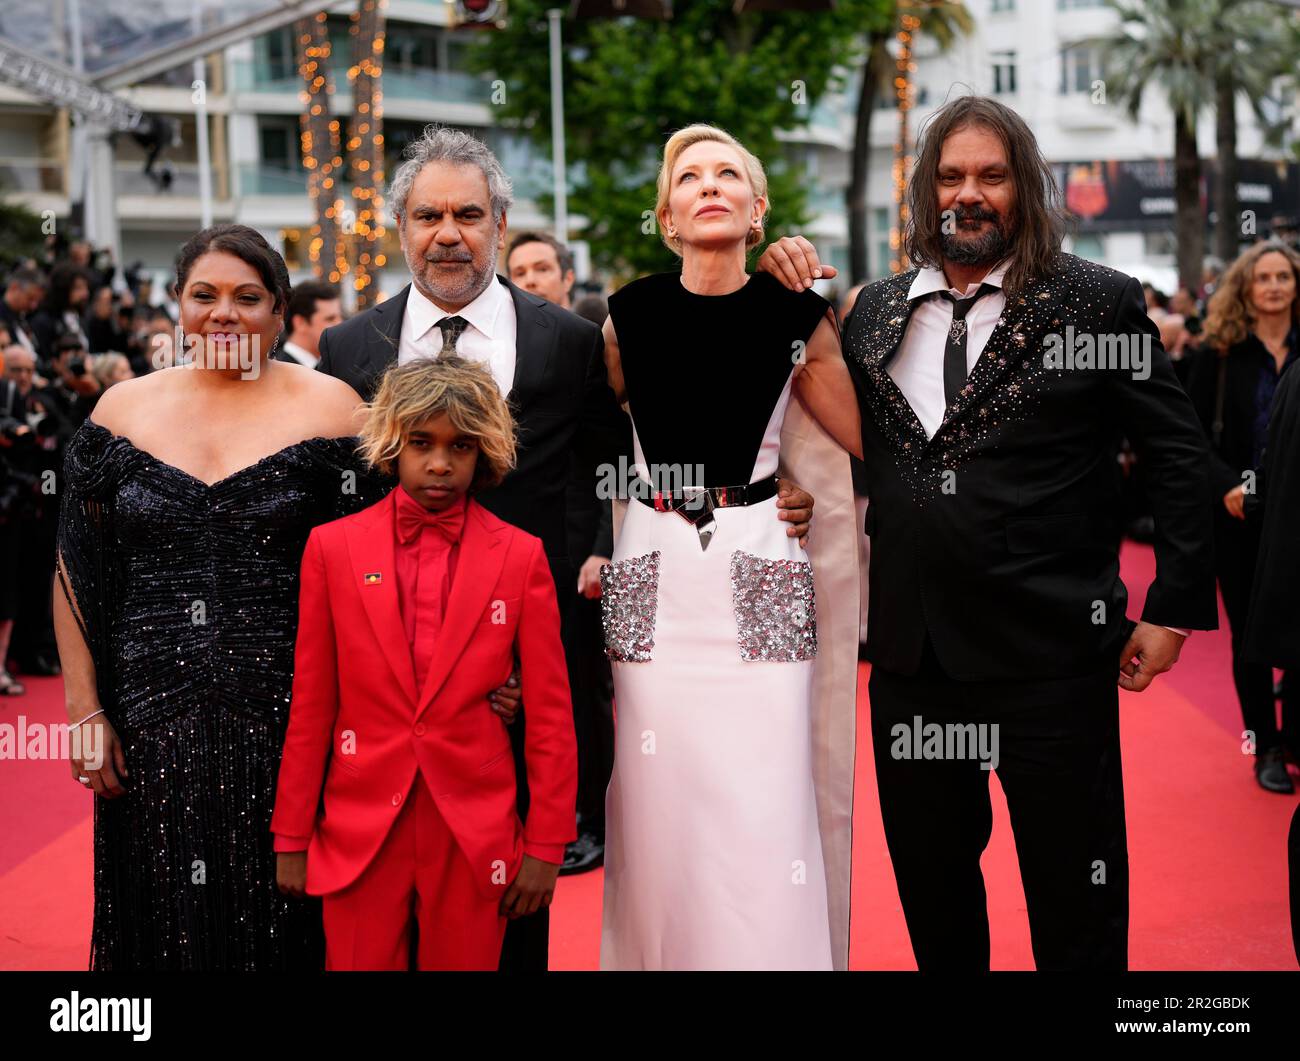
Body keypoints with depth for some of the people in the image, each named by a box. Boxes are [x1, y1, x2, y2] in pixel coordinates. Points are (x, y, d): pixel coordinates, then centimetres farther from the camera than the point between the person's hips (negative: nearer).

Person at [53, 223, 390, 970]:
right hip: (152, 720, 2)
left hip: (288, 718, -2)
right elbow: (77, 572, 7)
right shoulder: (123, 409, 7)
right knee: (166, 920, 11)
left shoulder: (329, 407, 0)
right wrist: (85, 711, 2)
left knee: (282, 922, 7)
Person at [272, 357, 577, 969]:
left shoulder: (521, 557, -2)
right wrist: (291, 838, 4)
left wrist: (546, 846, 0)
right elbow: (310, 707, 3)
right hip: (360, 832, 0)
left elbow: (550, 714, 0)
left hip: (475, 839, 0)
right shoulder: (333, 547, 0)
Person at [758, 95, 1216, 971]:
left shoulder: (1099, 302, -3)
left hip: (1050, 659, -4)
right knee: (933, 896, 18)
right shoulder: (876, 311, 9)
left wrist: (1177, 604, -6)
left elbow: (1179, 455, -2)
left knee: (1074, 903, 8)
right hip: (913, 654, 4)